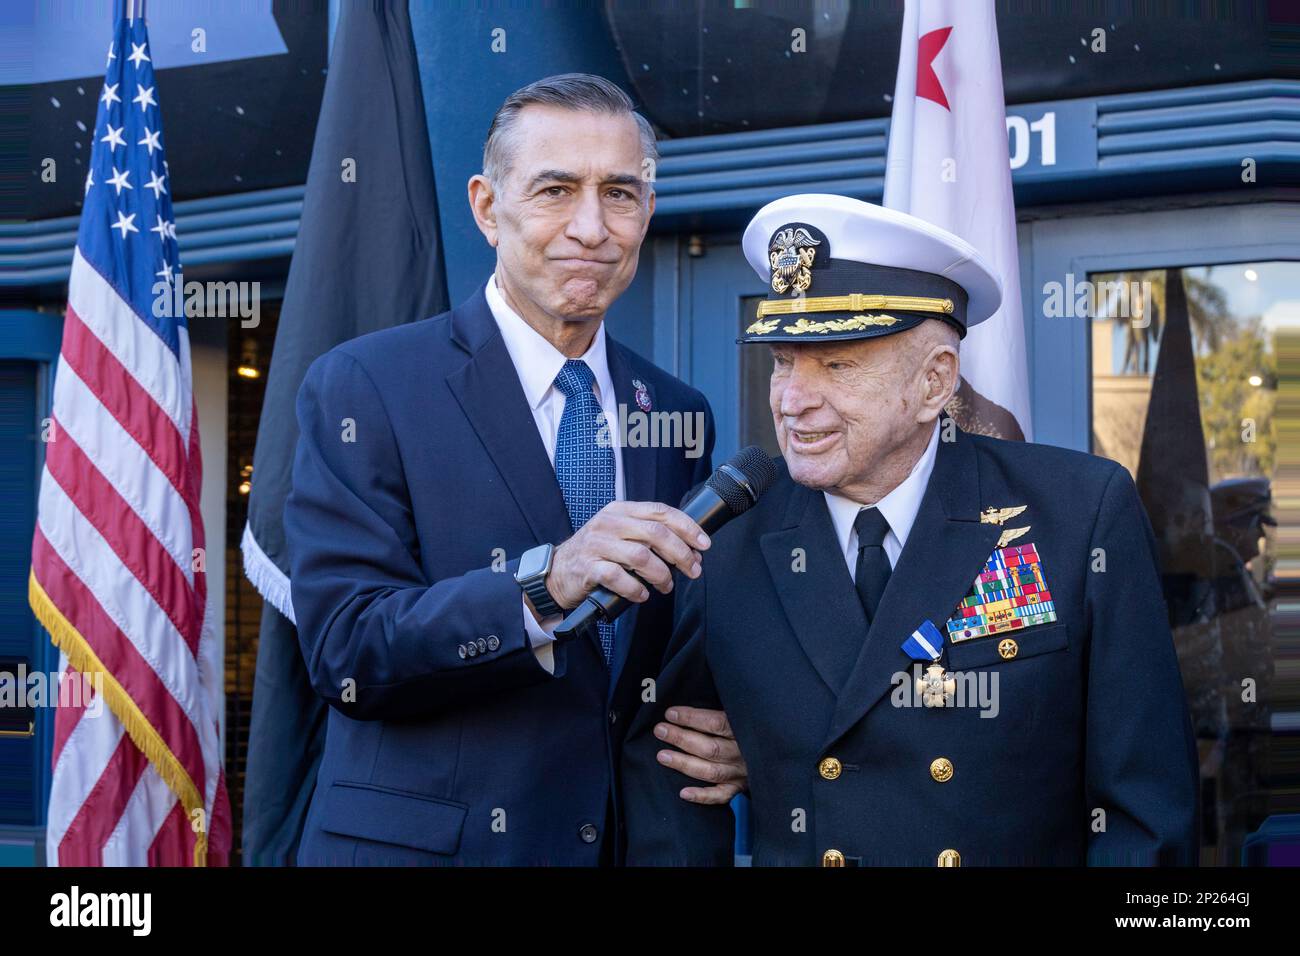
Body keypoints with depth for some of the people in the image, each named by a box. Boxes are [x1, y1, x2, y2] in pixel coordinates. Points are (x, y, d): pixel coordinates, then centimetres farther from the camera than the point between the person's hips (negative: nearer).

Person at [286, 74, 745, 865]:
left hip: (631, 838, 5)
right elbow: (345, 651, -16)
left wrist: (725, 737, -9)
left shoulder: (681, 415, 6)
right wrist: (544, 584, -30)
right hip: (418, 839, -4)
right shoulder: (363, 389, -8)